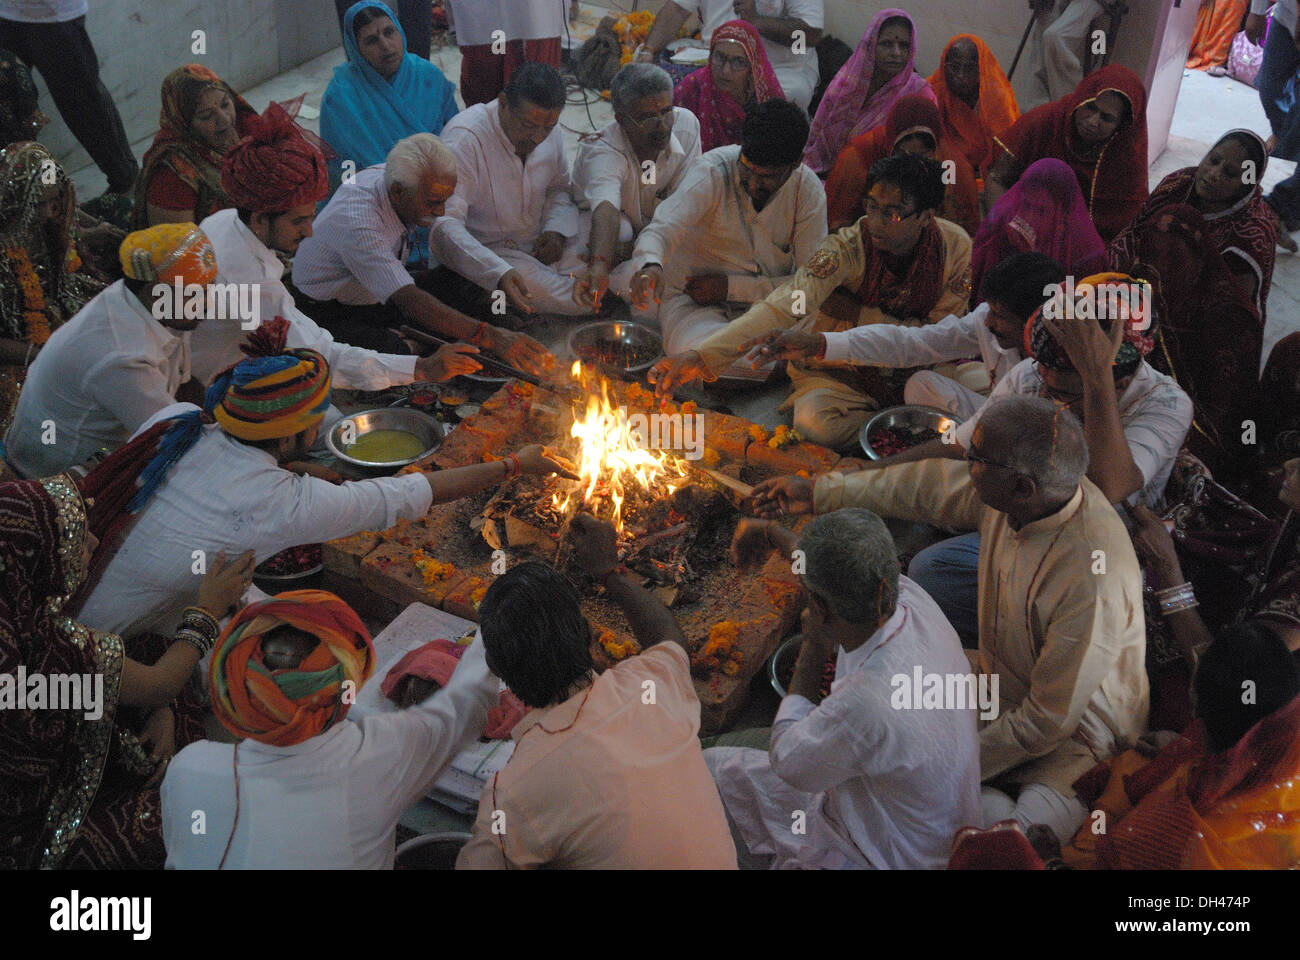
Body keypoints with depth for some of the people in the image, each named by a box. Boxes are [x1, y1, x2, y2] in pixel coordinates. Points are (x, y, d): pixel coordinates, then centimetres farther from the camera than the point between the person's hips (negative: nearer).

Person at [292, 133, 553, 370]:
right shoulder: (356, 223, -36)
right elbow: (411, 302, -46)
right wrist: (491, 337, -54)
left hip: (382, 290, 8)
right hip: (328, 314, -8)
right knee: (394, 353, -37)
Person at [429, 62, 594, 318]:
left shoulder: (549, 129, -2)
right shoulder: (463, 140, -25)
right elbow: (445, 224, -32)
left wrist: (557, 230, -7)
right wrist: (499, 274, -46)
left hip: (539, 244, 7)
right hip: (485, 249, -7)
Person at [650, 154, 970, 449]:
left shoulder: (956, 246, -14)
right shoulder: (846, 248, -22)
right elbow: (783, 307, -34)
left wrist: (858, 314, -21)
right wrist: (700, 354, -49)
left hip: (915, 369, 2)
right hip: (838, 368, -2)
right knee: (815, 421, -32)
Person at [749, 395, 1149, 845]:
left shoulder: (1093, 584, -36)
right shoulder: (1020, 489, -16)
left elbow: (1048, 721, -27)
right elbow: (934, 487, 4)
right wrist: (818, 492, 11)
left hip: (1077, 734, -7)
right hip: (1001, 685, 8)